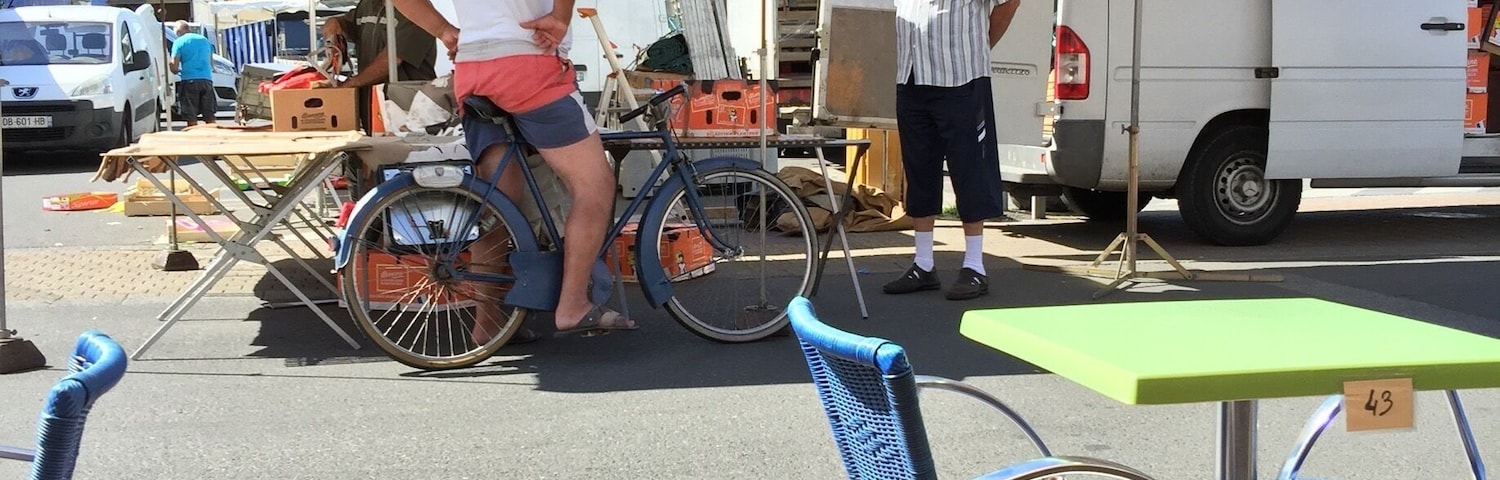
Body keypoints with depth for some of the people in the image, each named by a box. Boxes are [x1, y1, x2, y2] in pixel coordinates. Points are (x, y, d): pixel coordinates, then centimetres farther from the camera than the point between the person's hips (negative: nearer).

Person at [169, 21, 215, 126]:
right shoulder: (204, 40, 17)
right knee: (209, 117, 6)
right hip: (207, 79, 4)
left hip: (189, 80, -4)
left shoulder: (179, 42, 1)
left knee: (191, 118, -2)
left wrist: (179, 71, 18)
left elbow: (174, 68, -2)